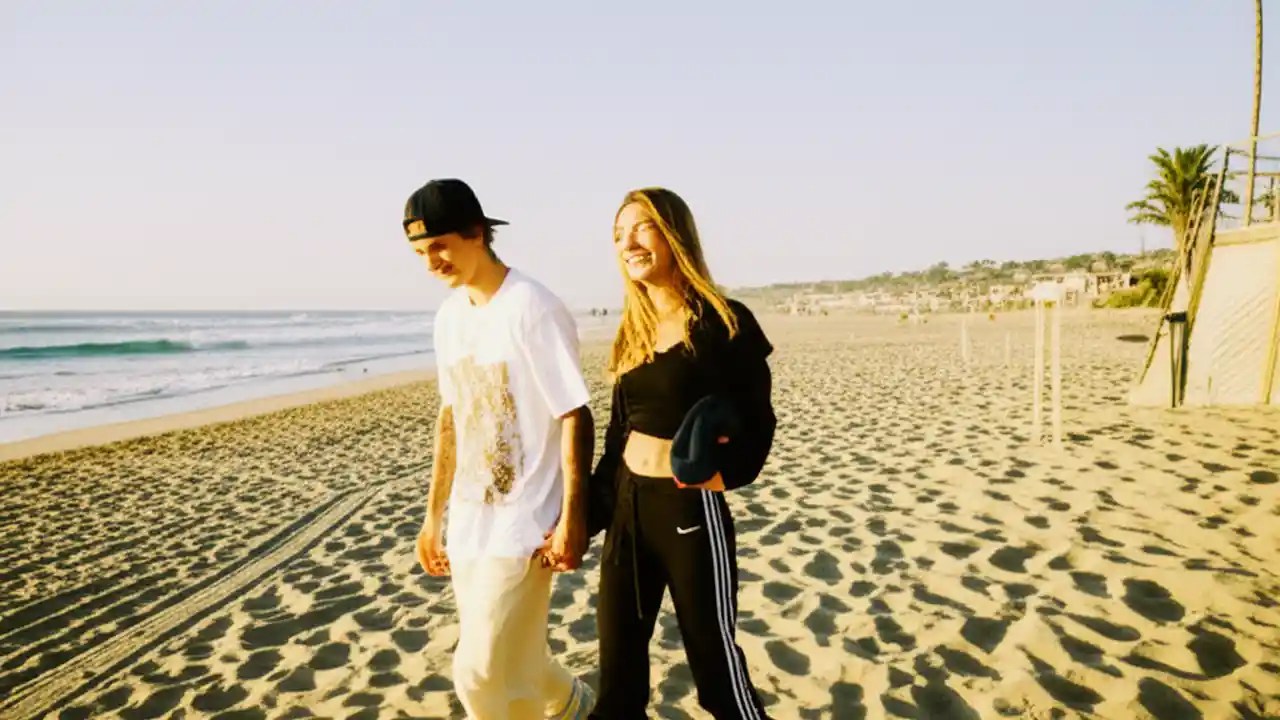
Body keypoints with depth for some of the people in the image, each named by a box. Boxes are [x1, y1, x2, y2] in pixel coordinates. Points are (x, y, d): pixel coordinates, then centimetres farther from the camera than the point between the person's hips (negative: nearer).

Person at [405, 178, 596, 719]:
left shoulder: (532, 309, -15)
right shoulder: (449, 316, 7)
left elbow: (575, 416, -14)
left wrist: (572, 519, -16)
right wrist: (434, 514, 15)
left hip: (521, 525, -7)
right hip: (467, 523, 7)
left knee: (482, 677, -3)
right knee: (511, 669, 17)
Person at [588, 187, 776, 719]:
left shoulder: (724, 322, -10)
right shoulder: (633, 332, 8)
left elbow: (756, 425, -11)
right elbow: (617, 435, 12)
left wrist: (723, 471, -30)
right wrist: (582, 518, 12)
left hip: (691, 511, -6)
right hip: (626, 508, 6)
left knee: (714, 662, 10)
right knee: (617, 662, 15)